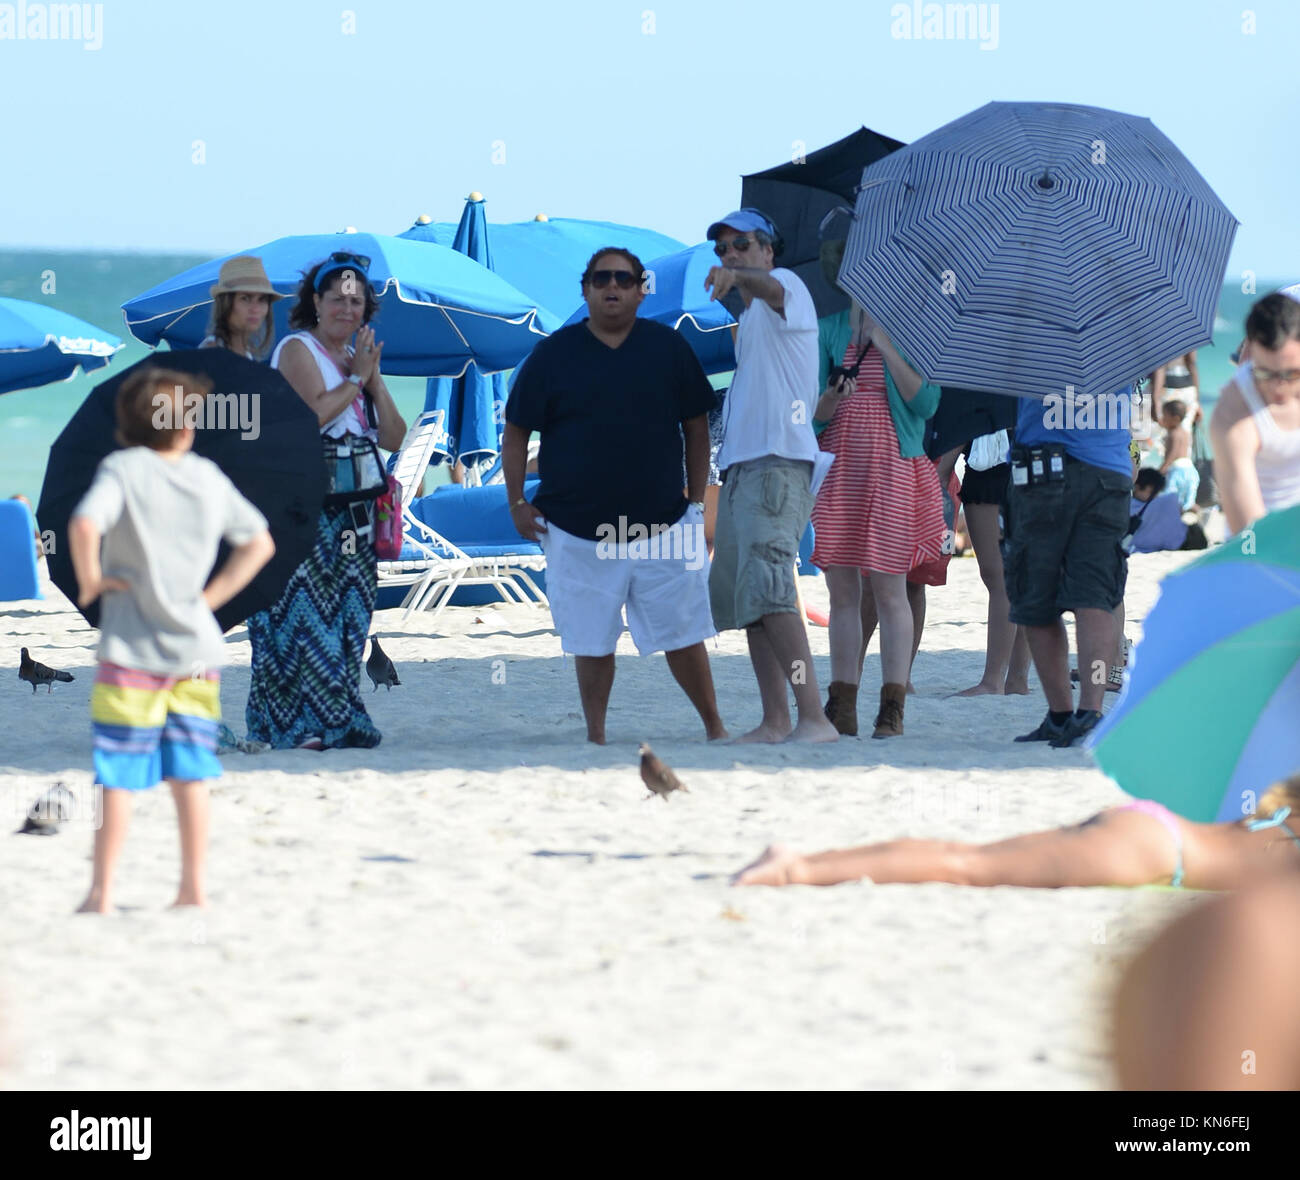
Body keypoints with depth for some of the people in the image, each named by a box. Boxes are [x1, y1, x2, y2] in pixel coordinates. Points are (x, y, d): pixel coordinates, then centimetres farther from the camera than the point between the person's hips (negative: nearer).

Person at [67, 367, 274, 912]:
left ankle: (101, 890, 1)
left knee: (118, 775, 0)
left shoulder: (123, 469, -10)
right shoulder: (210, 477, 5)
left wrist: (89, 580, -12)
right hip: (197, 648, 4)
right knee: (190, 773, 10)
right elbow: (259, 543, 14)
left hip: (132, 649, -4)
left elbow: (85, 524, -28)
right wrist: (212, 595, 12)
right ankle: (193, 887, 11)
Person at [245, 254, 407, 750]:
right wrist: (355, 379, -9)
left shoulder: (357, 358, 18)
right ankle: (295, 724, -12)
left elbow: (394, 438, 11)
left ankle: (339, 720, 8)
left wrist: (375, 378, 0)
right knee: (304, 612, -11)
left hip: (352, 513, 7)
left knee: (347, 614, 6)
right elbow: (310, 413, -20)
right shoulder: (298, 350, -3)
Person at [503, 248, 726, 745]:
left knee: (682, 636, 1)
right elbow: (516, 433, 6)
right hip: (577, 532, 0)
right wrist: (517, 504, 1)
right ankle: (595, 737, 13)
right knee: (592, 644, 3)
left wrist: (695, 501, 7)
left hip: (662, 529, 0)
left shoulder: (669, 348, 5)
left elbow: (696, 427, 11)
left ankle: (715, 727, 14)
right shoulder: (553, 356, 2)